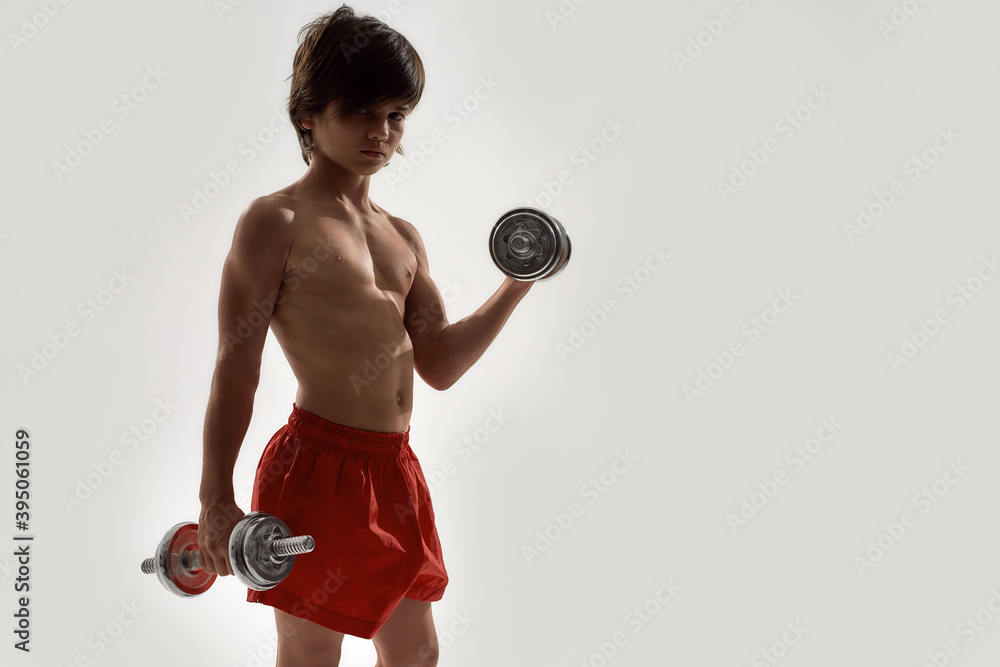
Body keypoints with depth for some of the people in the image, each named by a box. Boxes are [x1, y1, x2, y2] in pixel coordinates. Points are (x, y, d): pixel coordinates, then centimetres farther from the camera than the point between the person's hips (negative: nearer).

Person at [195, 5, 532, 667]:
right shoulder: (276, 221, -6)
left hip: (396, 471, 7)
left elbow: (440, 365, 12)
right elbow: (236, 367, -10)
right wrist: (216, 500, -12)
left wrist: (518, 286, 4)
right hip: (319, 470, -7)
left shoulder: (404, 237, 15)